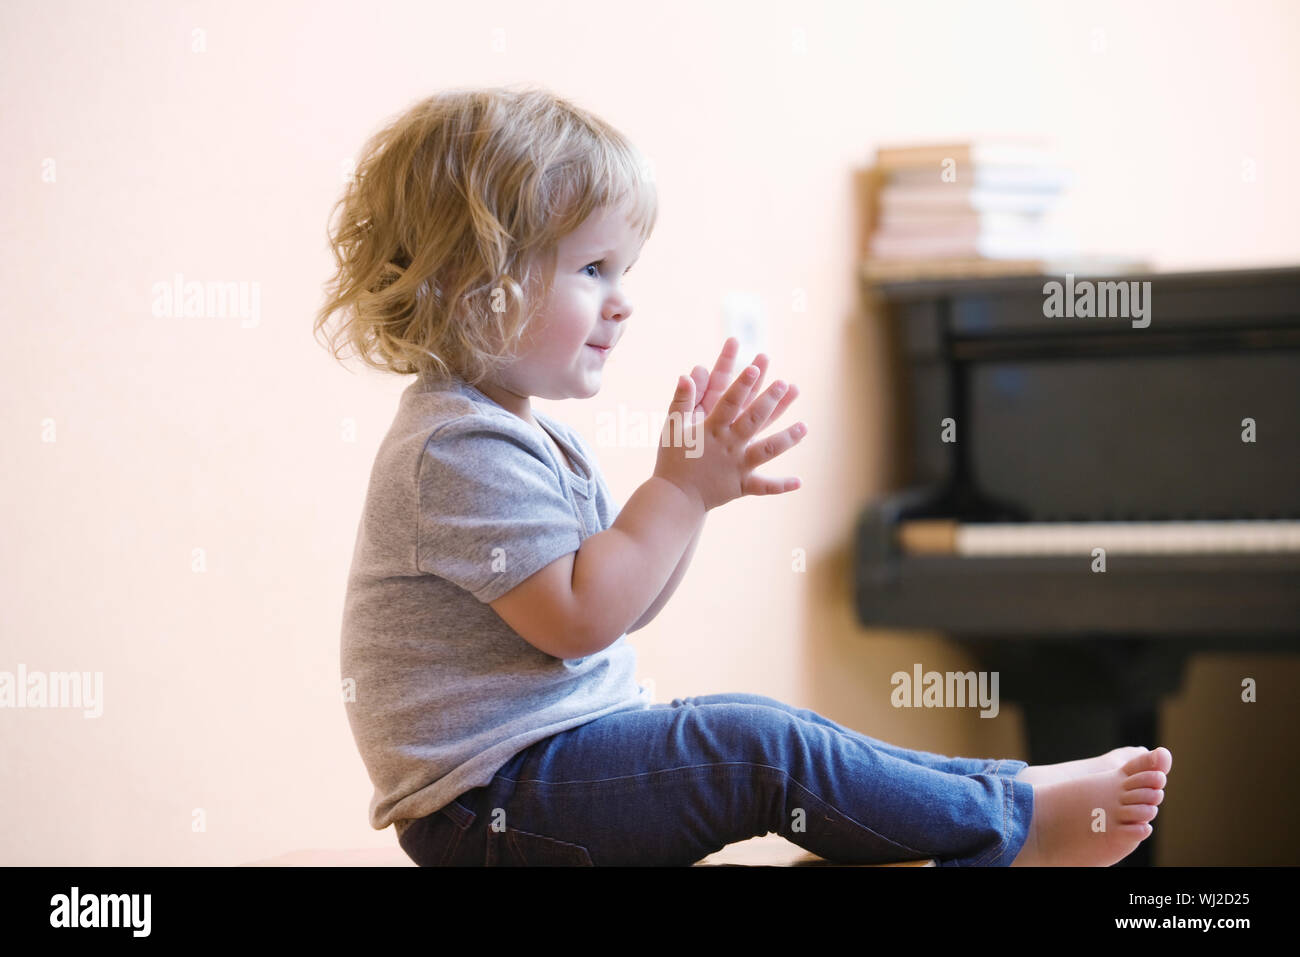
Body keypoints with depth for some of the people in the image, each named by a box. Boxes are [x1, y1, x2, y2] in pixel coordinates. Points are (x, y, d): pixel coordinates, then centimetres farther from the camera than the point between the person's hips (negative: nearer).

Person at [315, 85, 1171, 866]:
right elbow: (579, 617, -26)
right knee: (764, 747, -17)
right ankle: (1013, 823, -8)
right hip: (489, 801, -11)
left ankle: (1003, 791, 11)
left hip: (561, 745, 11)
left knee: (778, 733, 10)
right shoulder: (458, 448, -20)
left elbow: (622, 598, 18)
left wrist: (691, 487, 2)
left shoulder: (532, 438, 16)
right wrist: (681, 492, -20)